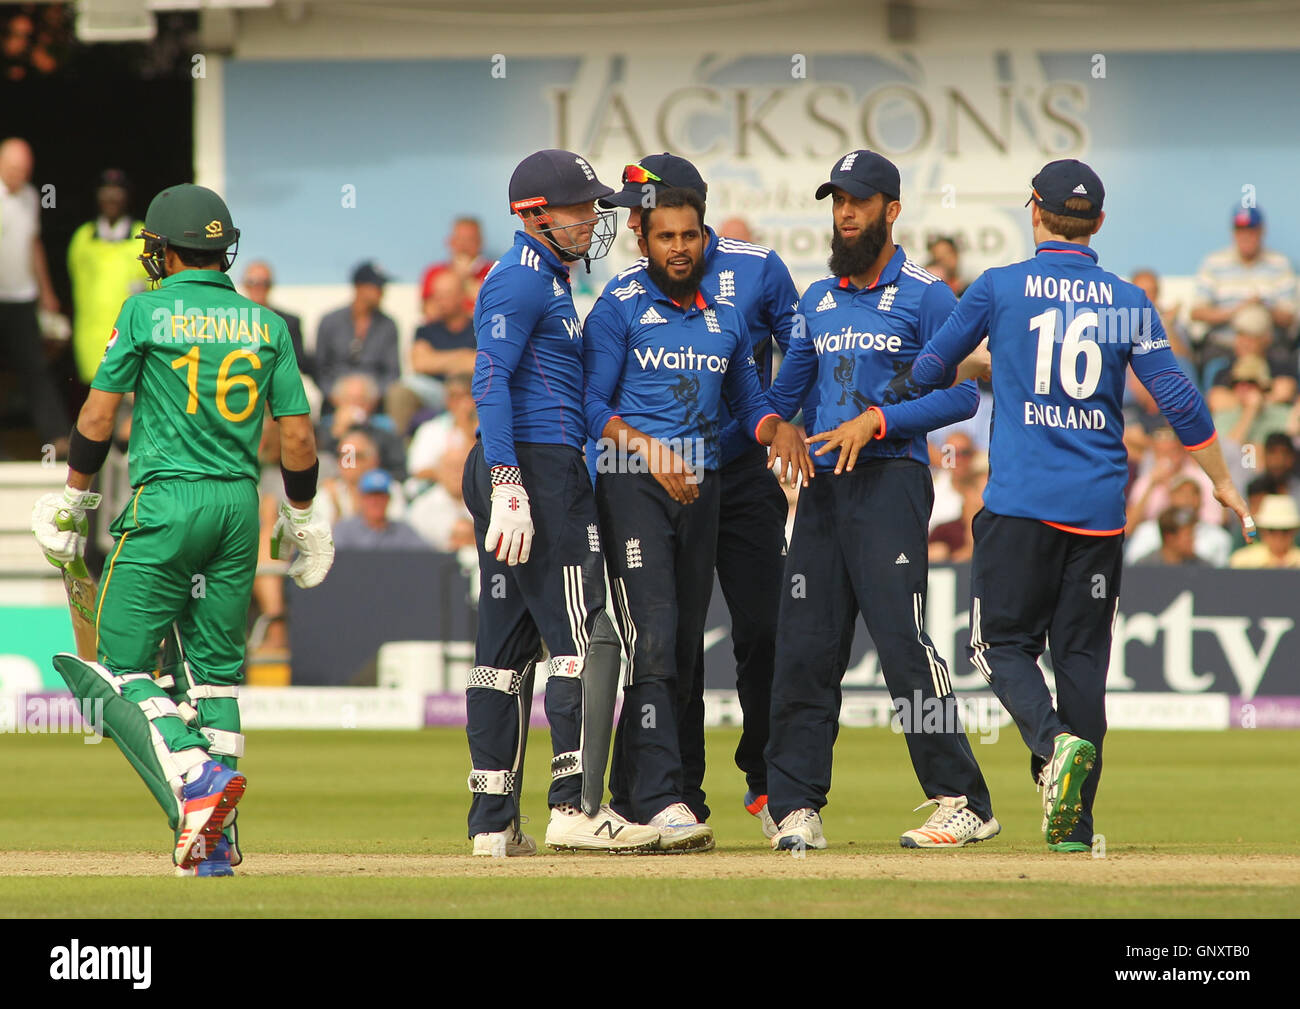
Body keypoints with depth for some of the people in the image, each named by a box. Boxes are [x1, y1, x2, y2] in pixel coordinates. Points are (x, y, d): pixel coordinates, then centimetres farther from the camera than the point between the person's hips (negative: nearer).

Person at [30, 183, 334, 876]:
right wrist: (302, 520, 20)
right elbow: (297, 436, 7)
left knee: (121, 665, 0)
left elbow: (99, 413, -1)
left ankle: (197, 781, -24)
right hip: (240, 504, 5)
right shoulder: (267, 324, 8)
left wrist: (74, 501, 10)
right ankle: (215, 841, 5)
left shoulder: (147, 311, -2)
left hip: (166, 501, -5)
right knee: (213, 670, 11)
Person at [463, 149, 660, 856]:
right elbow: (491, 381, -20)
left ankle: (494, 823, 9)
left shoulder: (544, 278, 21)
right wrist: (508, 486, -27)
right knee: (585, 635, -11)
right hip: (538, 467, -11)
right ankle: (577, 806, -15)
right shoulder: (523, 280, -10)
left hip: (512, 472, 11)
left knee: (508, 645, 8)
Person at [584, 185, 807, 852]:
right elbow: (593, 405, -6)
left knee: (684, 646, 6)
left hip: (700, 489, 6)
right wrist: (649, 450, -22)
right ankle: (660, 800, -23)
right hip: (632, 483, -6)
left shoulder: (725, 319, 17)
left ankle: (629, 798, 14)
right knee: (652, 639, -17)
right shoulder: (618, 309, 0)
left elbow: (747, 402, 22)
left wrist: (776, 427, -1)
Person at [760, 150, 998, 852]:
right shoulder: (819, 301, 19)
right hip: (822, 484, 6)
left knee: (901, 639, -14)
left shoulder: (926, 297, -1)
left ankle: (962, 802, -11)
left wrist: (877, 421, -15)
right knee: (803, 648, 2)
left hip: (891, 480, -6)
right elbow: (786, 391, 27)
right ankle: (795, 809, 6)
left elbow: (962, 394, -7)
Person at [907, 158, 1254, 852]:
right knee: (1082, 656, 8)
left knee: (1005, 644, 5)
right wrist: (1221, 483, 12)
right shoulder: (1128, 301, 4)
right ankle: (1075, 823, 5)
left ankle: (1056, 741, -26)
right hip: (1099, 507, 2)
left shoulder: (998, 288, -1)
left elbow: (927, 371, 8)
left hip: (1020, 502, -2)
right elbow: (1179, 400, 1)